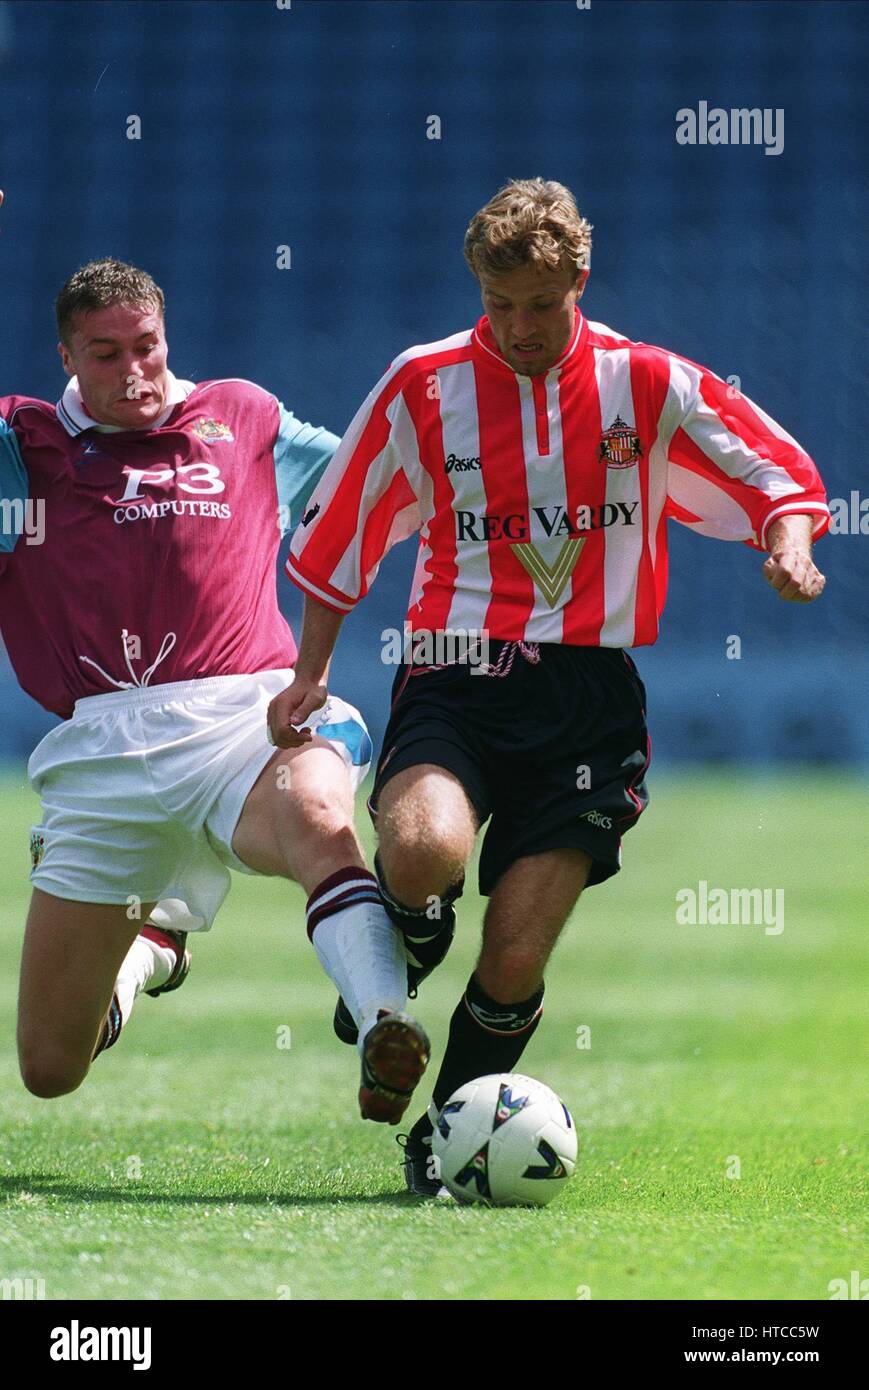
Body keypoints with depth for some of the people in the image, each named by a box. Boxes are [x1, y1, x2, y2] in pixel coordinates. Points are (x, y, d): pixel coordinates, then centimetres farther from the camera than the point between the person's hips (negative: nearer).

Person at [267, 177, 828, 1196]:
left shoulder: (648, 386, 2)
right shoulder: (425, 386, 3)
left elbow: (782, 480, 10)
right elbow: (336, 536, 14)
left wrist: (790, 547, -12)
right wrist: (310, 674, 11)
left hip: (588, 695, 0)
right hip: (454, 678, 0)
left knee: (514, 965, -6)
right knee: (425, 850, -32)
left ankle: (445, 1139, 19)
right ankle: (410, 940, 4)